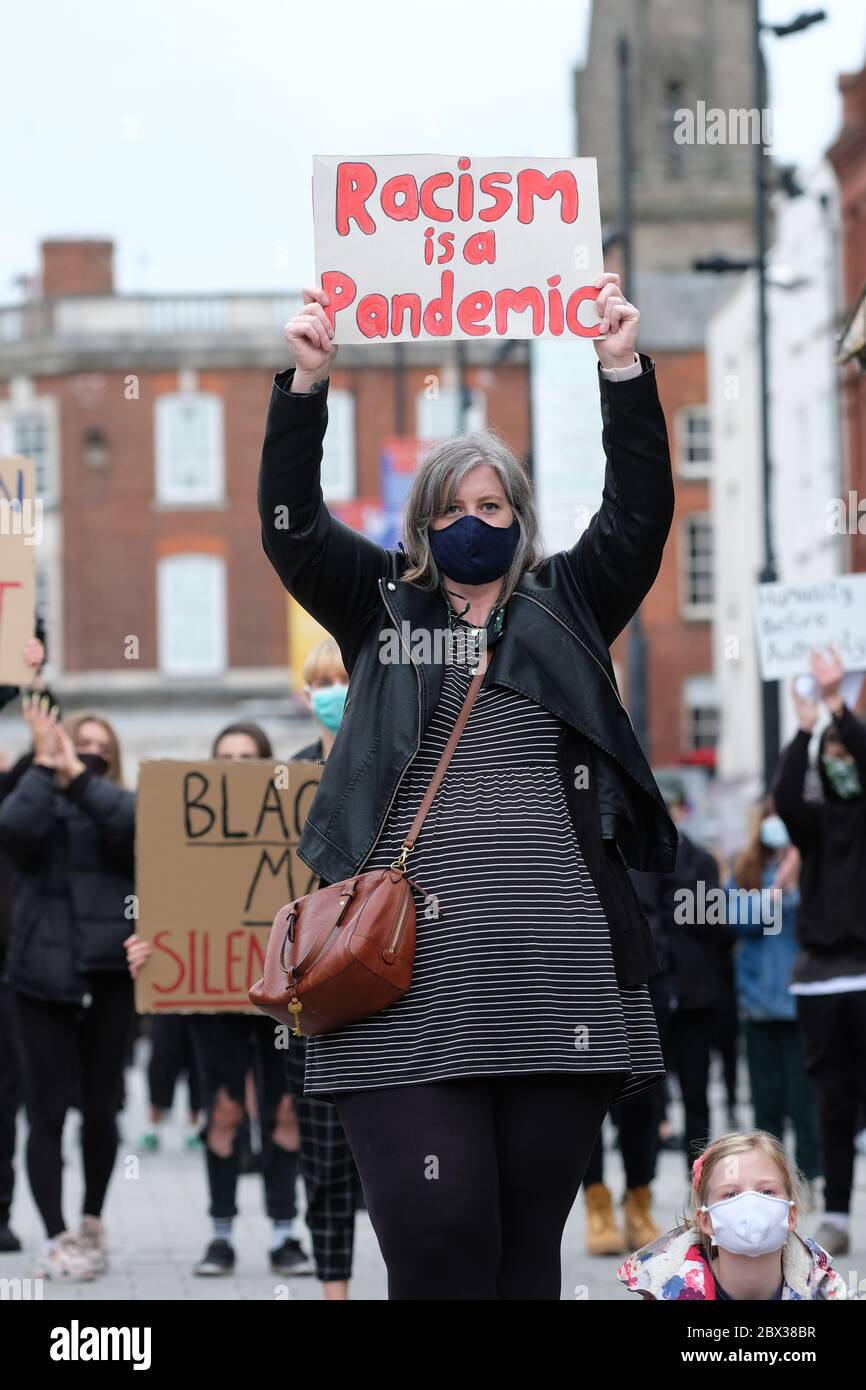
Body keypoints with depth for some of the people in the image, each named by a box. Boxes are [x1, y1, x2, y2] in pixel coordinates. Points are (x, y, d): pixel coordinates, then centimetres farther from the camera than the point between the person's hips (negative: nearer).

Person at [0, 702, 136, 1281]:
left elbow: (138, 823, -15)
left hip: (109, 977, 1)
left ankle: (92, 1223, 27)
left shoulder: (118, 805, 9)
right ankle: (57, 1238, 1)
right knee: (47, 1112, -3)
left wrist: (79, 777, -16)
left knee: (101, 1108, 8)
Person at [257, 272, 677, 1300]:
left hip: (557, 983, 2)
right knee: (437, 1245, -11)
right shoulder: (383, 606, 17)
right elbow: (291, 527, 6)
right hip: (412, 982, -1)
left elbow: (640, 515, 7)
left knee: (527, 1250, 5)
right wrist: (306, 382, -6)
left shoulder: (568, 603, 19)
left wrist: (624, 370, -4)